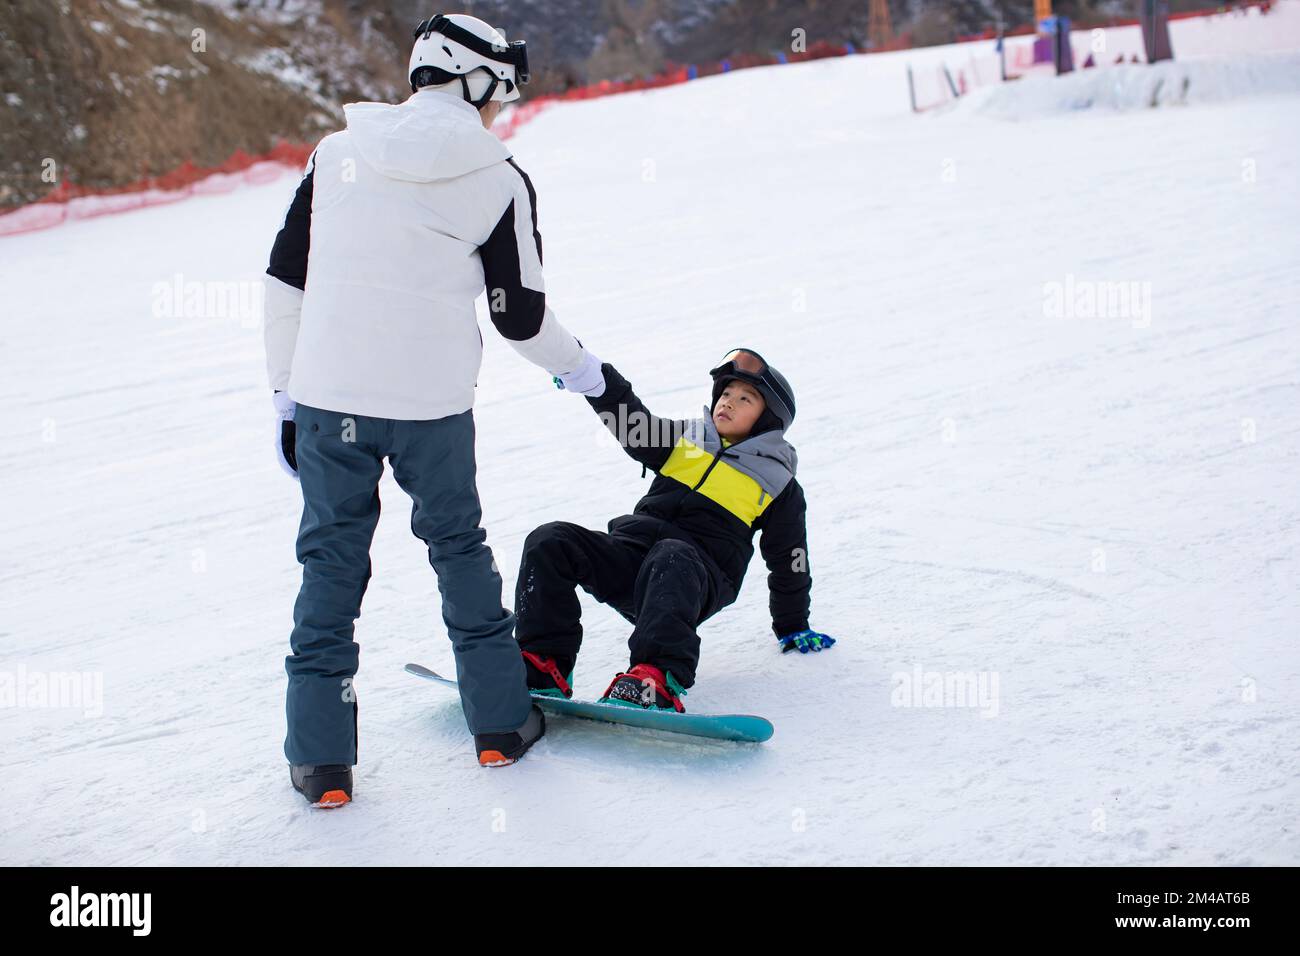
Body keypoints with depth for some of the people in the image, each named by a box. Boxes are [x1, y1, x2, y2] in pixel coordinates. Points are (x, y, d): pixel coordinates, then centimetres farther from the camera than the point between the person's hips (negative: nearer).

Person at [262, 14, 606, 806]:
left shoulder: (337, 155, 5)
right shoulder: (500, 181, -2)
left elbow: (285, 283, 6)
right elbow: (521, 315, 2)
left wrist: (287, 393, 13)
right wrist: (575, 364, 21)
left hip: (328, 393, 2)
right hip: (433, 403, -1)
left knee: (332, 563, 11)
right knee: (459, 547, 18)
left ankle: (321, 757, 13)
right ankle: (499, 723, 27)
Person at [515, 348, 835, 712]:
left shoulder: (778, 485, 15)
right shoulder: (686, 439, 23)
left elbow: (788, 562, 21)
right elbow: (632, 420, 7)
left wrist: (794, 628, 24)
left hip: (696, 581, -4)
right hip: (630, 551, 5)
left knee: (672, 557, -41)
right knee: (550, 542, -20)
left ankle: (658, 678, -59)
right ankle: (542, 666, -27)